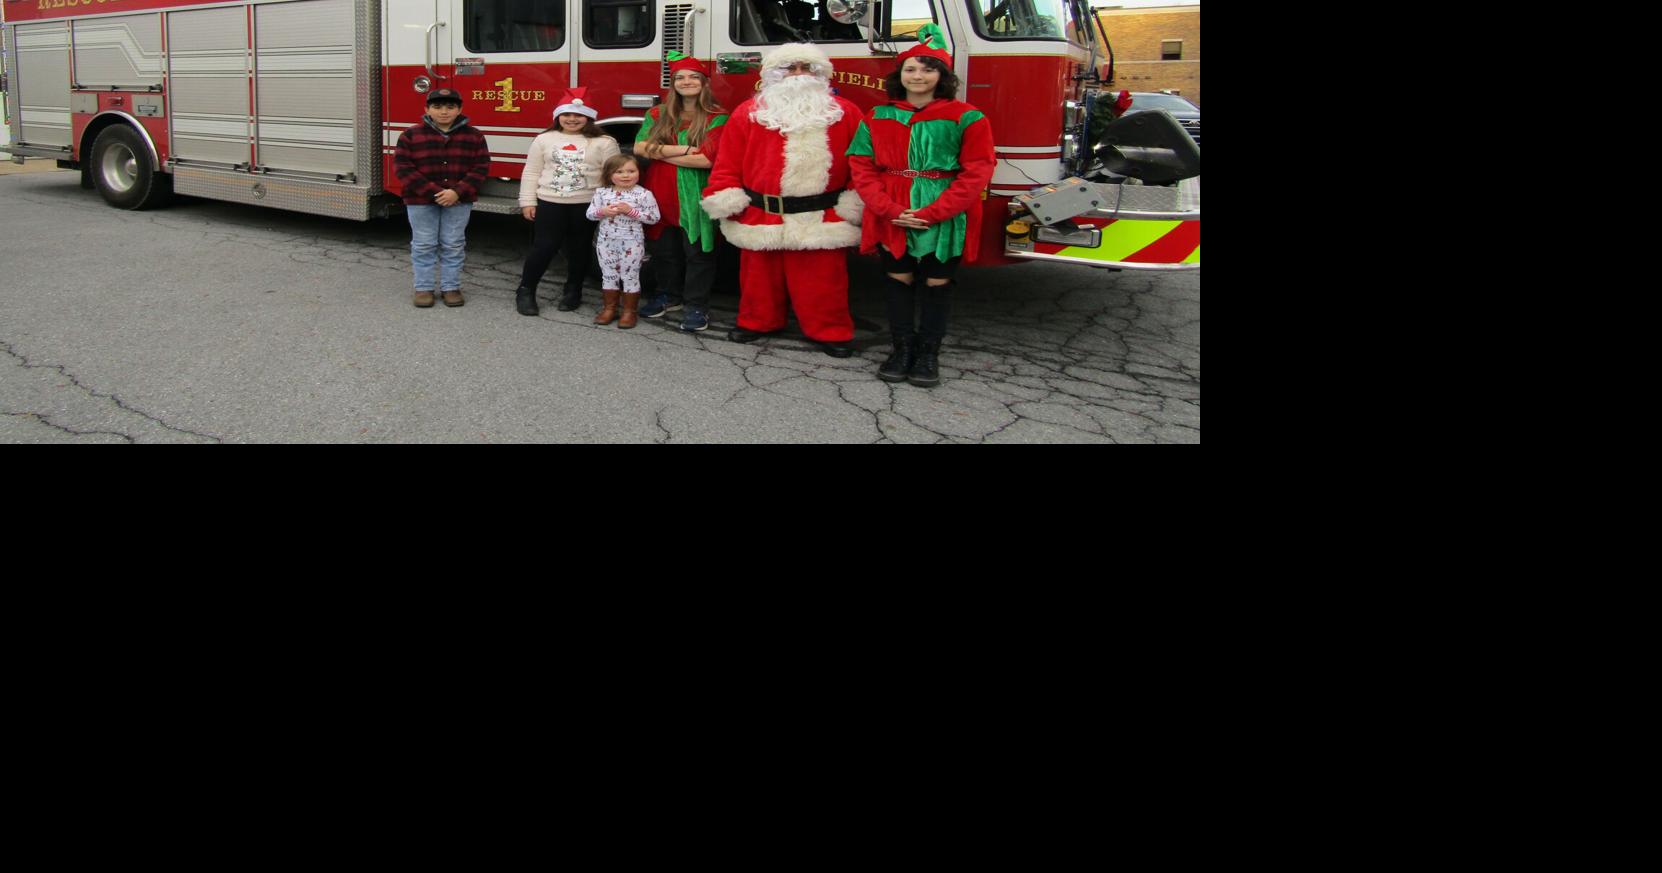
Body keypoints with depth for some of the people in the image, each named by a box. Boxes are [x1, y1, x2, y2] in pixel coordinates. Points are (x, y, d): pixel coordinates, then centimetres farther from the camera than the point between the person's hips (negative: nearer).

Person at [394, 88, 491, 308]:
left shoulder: (473, 136, 1)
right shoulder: (411, 135, -3)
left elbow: (481, 166, -4)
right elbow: (402, 167, -8)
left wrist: (458, 192, -16)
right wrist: (432, 192, -16)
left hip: (459, 201, 1)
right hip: (421, 201, -1)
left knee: (453, 245, 7)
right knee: (423, 245, 5)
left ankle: (451, 287, 17)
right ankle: (423, 288, 15)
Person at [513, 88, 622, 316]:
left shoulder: (604, 143, -1)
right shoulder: (544, 140, 6)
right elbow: (531, 173, 7)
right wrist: (527, 201, 1)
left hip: (586, 206, 0)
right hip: (549, 203, 0)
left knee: (579, 250, 10)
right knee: (543, 248, 0)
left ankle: (573, 292, 25)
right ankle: (525, 291, 12)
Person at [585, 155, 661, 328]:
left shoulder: (644, 194, -9)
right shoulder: (602, 193, 1)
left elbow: (654, 217, -11)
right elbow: (590, 214, 4)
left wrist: (631, 211, -19)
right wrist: (603, 212, -17)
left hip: (632, 242, -3)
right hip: (606, 241, 3)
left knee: (630, 276, 4)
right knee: (608, 275, 11)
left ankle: (629, 311, 14)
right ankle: (609, 308, 23)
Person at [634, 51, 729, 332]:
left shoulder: (716, 118, -5)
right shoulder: (658, 115, 9)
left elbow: (706, 159, -17)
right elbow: (640, 147, -5)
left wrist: (661, 153, -10)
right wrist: (685, 149, -15)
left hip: (695, 196, -4)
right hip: (661, 194, 4)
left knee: (696, 251, 0)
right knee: (664, 249, 13)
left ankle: (697, 306, 9)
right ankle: (669, 295, 30)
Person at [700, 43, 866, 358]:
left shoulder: (845, 113, 3)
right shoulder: (747, 113, 3)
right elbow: (728, 162, 2)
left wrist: (855, 206, -4)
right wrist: (726, 200, -4)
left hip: (821, 220, -1)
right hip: (761, 217, 1)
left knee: (823, 279, 4)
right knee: (761, 274, 13)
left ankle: (830, 330, 18)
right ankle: (757, 321, 31)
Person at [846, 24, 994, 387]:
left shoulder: (966, 118, -3)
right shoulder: (878, 118, 6)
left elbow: (976, 172, -8)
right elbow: (862, 167, 1)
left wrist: (933, 213, -16)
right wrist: (889, 210, -13)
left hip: (944, 217, -2)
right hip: (892, 217, 2)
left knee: (937, 283, 5)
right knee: (899, 280, 7)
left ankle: (928, 353, 16)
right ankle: (903, 348, 19)